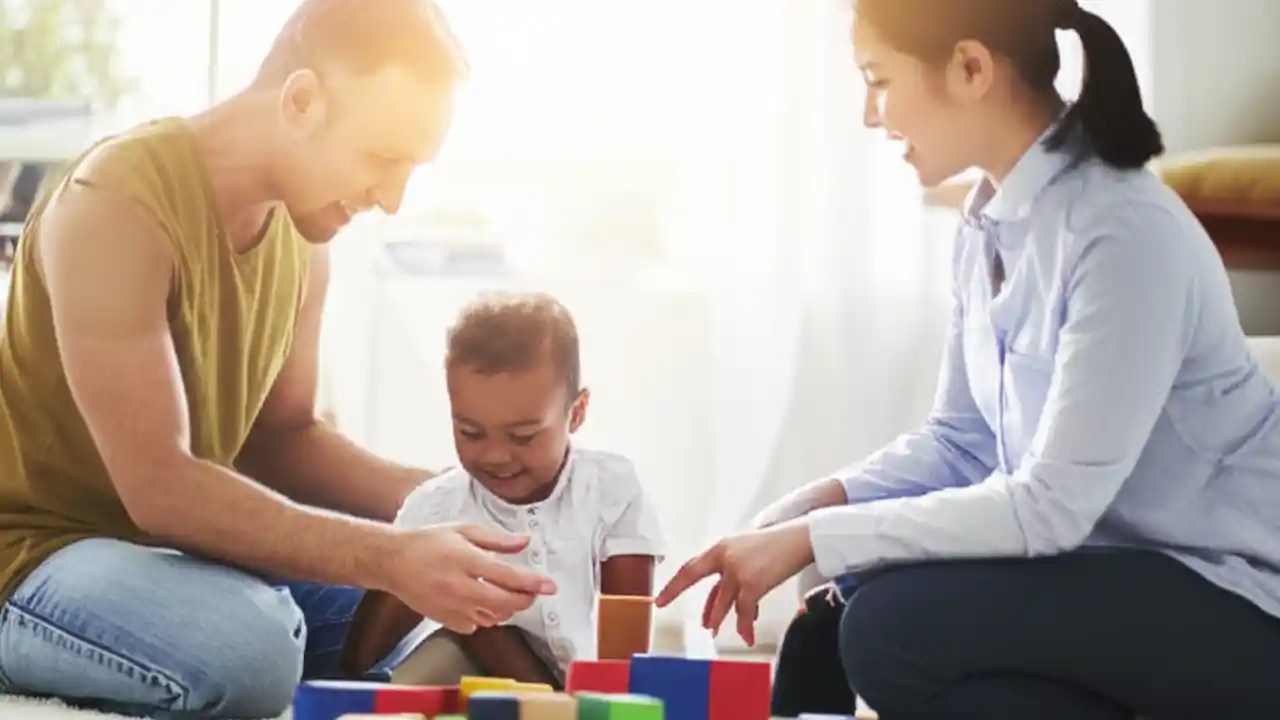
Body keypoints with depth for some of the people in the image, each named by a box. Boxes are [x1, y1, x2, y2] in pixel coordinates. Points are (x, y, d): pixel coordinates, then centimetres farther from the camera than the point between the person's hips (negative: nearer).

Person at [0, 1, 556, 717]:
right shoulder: (117, 206, -24)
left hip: (177, 548, 8)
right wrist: (390, 558, -33)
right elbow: (159, 488, -29)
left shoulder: (303, 234, 3)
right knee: (247, 642, -36)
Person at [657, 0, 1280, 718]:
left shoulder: (1126, 231, -25)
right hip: (1110, 563, 9)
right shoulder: (990, 221, 2)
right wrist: (807, 508, -8)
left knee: (892, 627, -23)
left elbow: (1051, 506, -27)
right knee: (829, 636, 2)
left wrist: (810, 538, -24)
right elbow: (961, 439, 9)